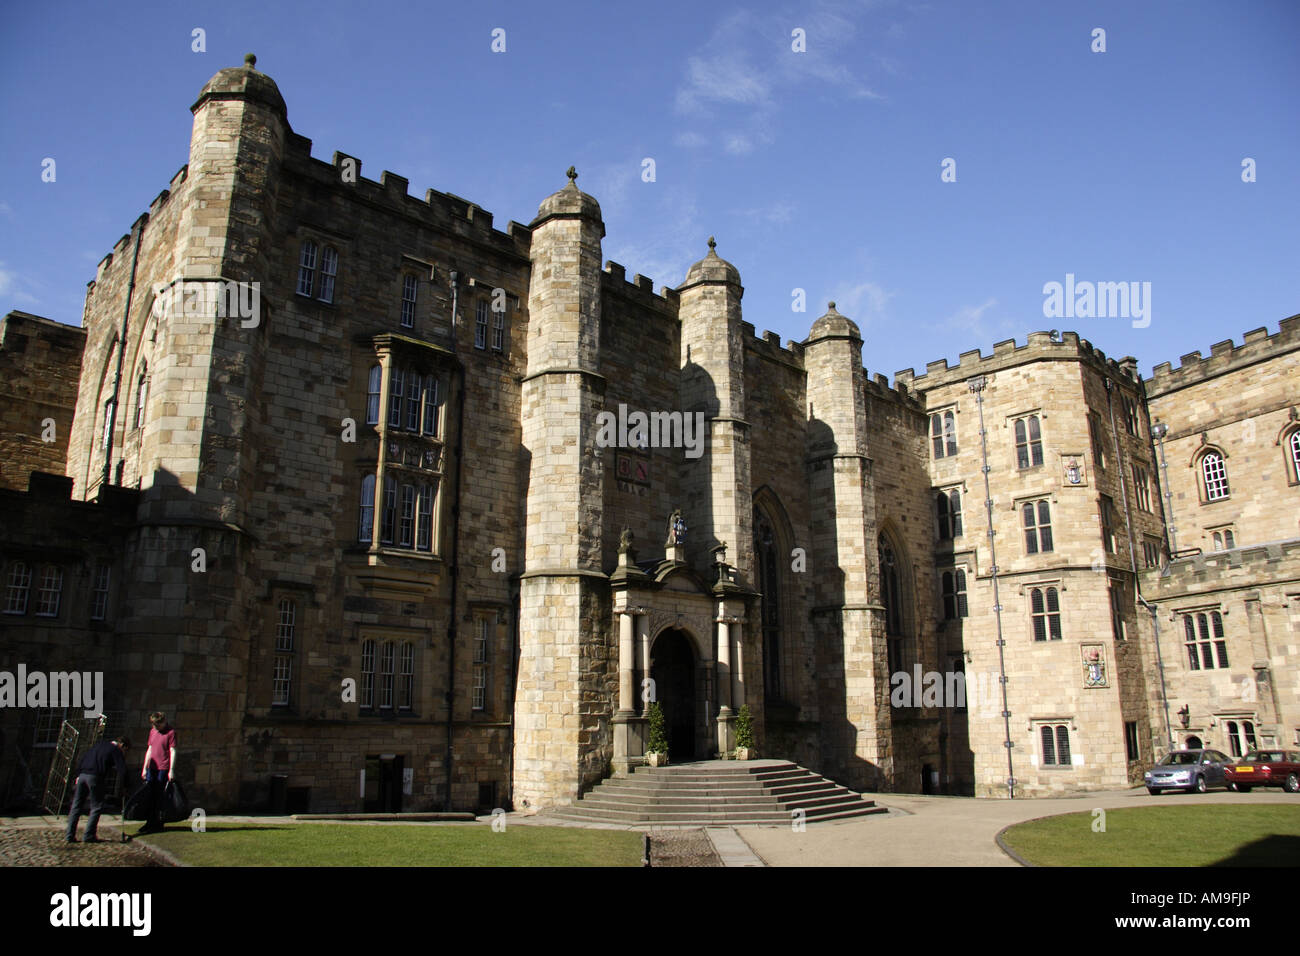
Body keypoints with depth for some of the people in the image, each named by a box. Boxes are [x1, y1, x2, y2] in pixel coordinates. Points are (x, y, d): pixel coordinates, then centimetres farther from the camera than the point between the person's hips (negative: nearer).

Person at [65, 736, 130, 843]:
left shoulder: (100, 744, 22)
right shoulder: (116, 750, 2)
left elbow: (83, 759, 21)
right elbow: (122, 769, -5)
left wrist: (78, 775, 21)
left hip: (82, 774, 7)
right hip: (95, 777, -7)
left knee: (76, 806, 12)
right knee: (96, 807, 4)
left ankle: (70, 836, 13)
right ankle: (89, 836, 1)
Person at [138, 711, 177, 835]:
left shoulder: (171, 732, -8)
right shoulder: (152, 732, 13)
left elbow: (173, 751, -11)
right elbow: (149, 750, 19)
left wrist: (171, 770, -15)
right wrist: (145, 768, 17)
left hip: (163, 769, -7)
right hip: (152, 768, 7)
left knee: (160, 797, -2)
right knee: (150, 796, 9)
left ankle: (158, 823, 6)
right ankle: (150, 822, 18)